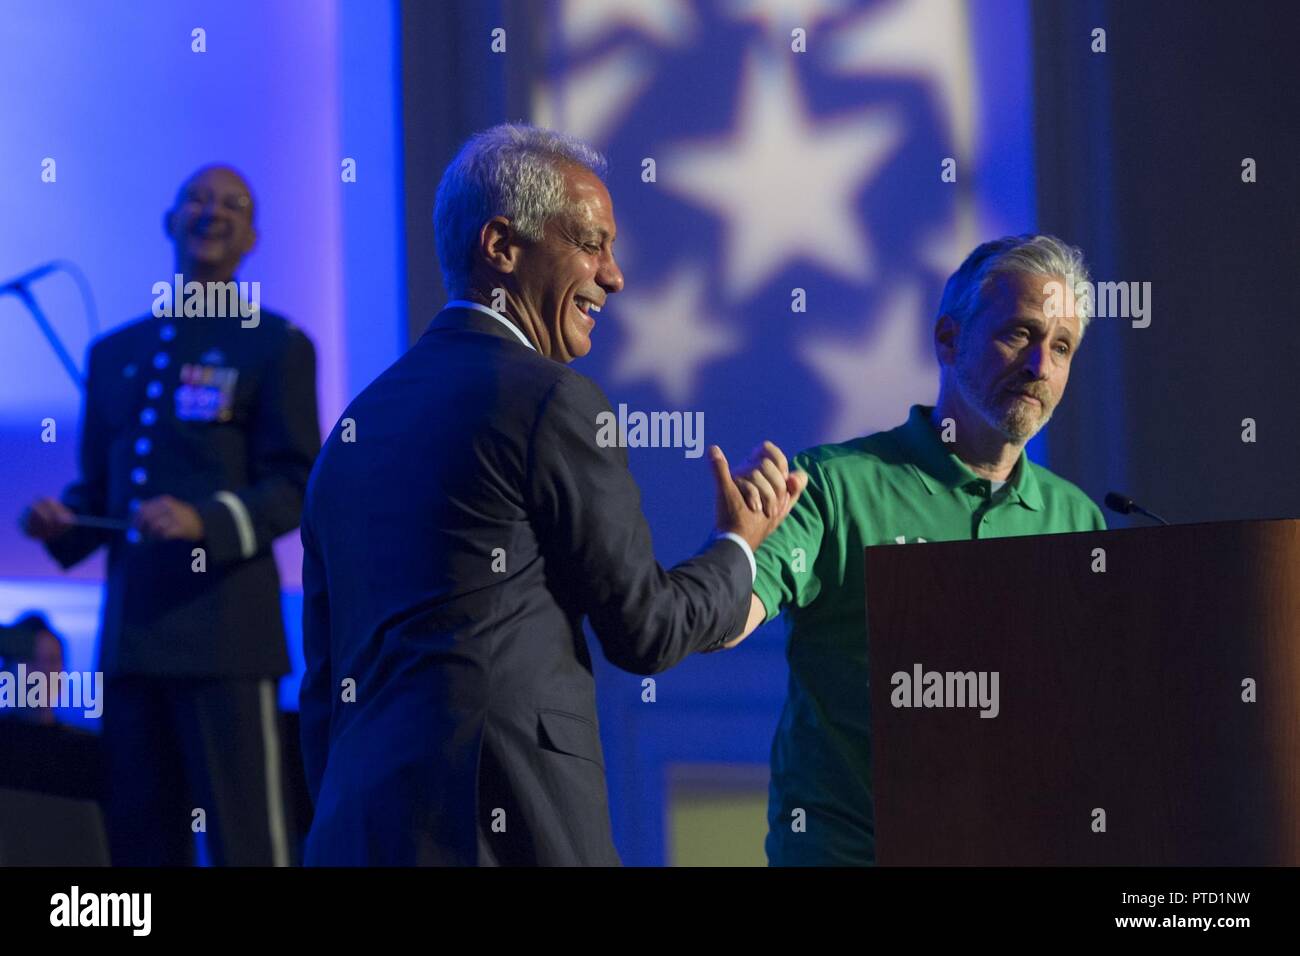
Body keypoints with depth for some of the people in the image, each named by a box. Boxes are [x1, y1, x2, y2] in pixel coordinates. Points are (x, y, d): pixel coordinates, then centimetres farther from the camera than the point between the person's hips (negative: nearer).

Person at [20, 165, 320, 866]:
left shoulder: (276, 347, 4)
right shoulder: (115, 353, 20)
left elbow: (296, 486, -3)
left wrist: (205, 520, -19)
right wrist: (63, 523, 2)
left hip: (223, 632, -5)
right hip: (130, 635, 5)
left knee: (244, 839, -7)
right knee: (140, 841, 7)